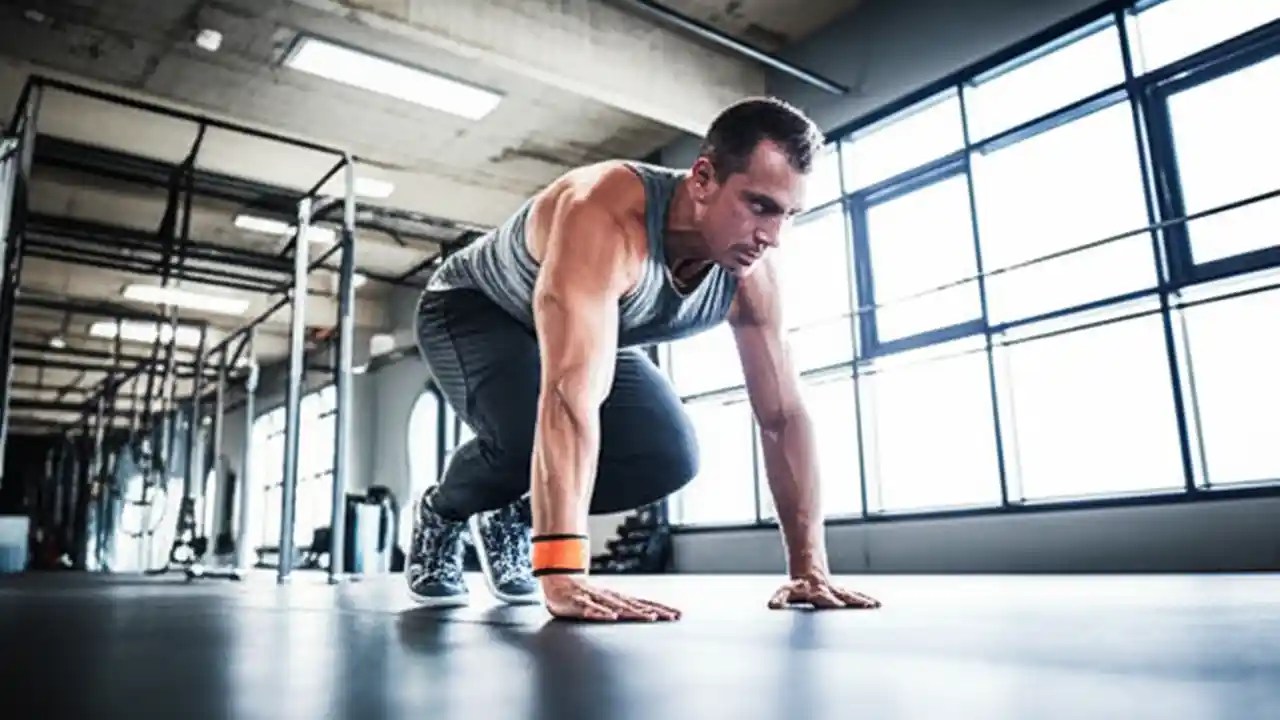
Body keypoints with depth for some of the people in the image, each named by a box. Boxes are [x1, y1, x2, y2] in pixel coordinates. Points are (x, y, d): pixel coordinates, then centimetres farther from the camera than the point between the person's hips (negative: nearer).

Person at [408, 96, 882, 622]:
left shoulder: (753, 275, -21)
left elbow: (783, 414, -16)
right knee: (529, 431, -34)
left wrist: (809, 569, -19)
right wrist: (561, 573, -57)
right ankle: (441, 513, 2)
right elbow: (572, 392, -52)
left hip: (584, 333, 6)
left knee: (669, 457, -16)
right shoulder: (606, 215, -43)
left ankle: (512, 517, 11)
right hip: (471, 310, -5)